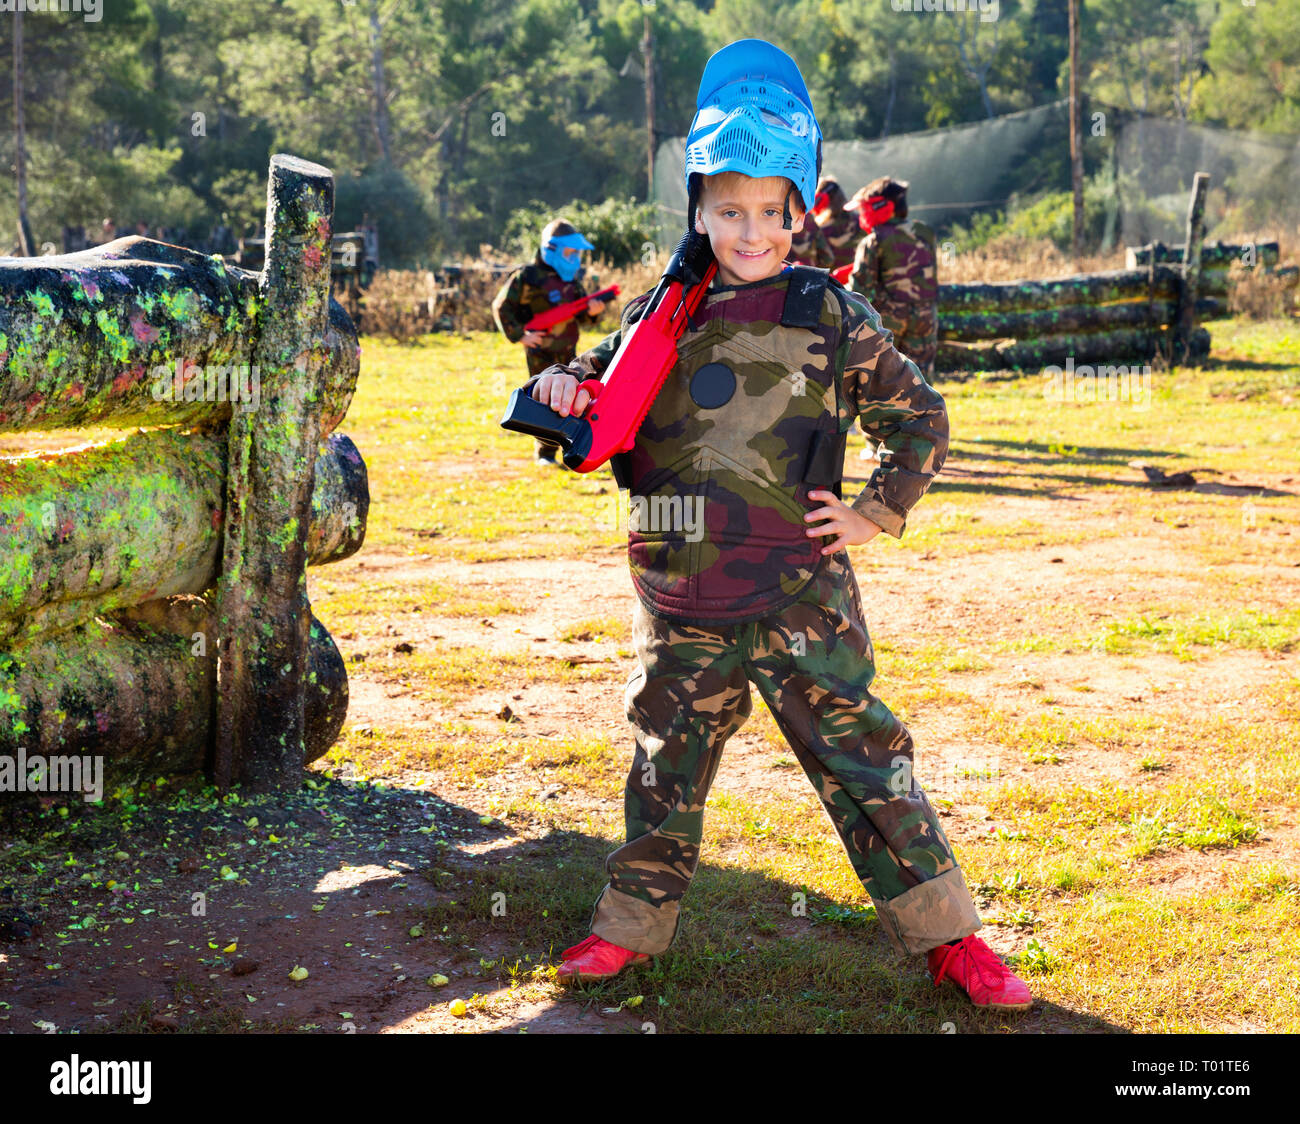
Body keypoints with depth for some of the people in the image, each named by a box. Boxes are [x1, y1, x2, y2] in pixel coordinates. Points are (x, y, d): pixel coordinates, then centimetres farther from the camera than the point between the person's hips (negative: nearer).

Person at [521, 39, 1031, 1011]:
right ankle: (633, 924, 32)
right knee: (667, 766, 15)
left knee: (863, 762, 2)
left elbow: (920, 417, 7)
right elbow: (595, 408, 16)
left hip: (801, 596, -2)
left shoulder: (831, 318, -2)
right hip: (682, 606, 3)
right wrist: (562, 388, -6)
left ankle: (948, 937, 14)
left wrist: (878, 514, 0)